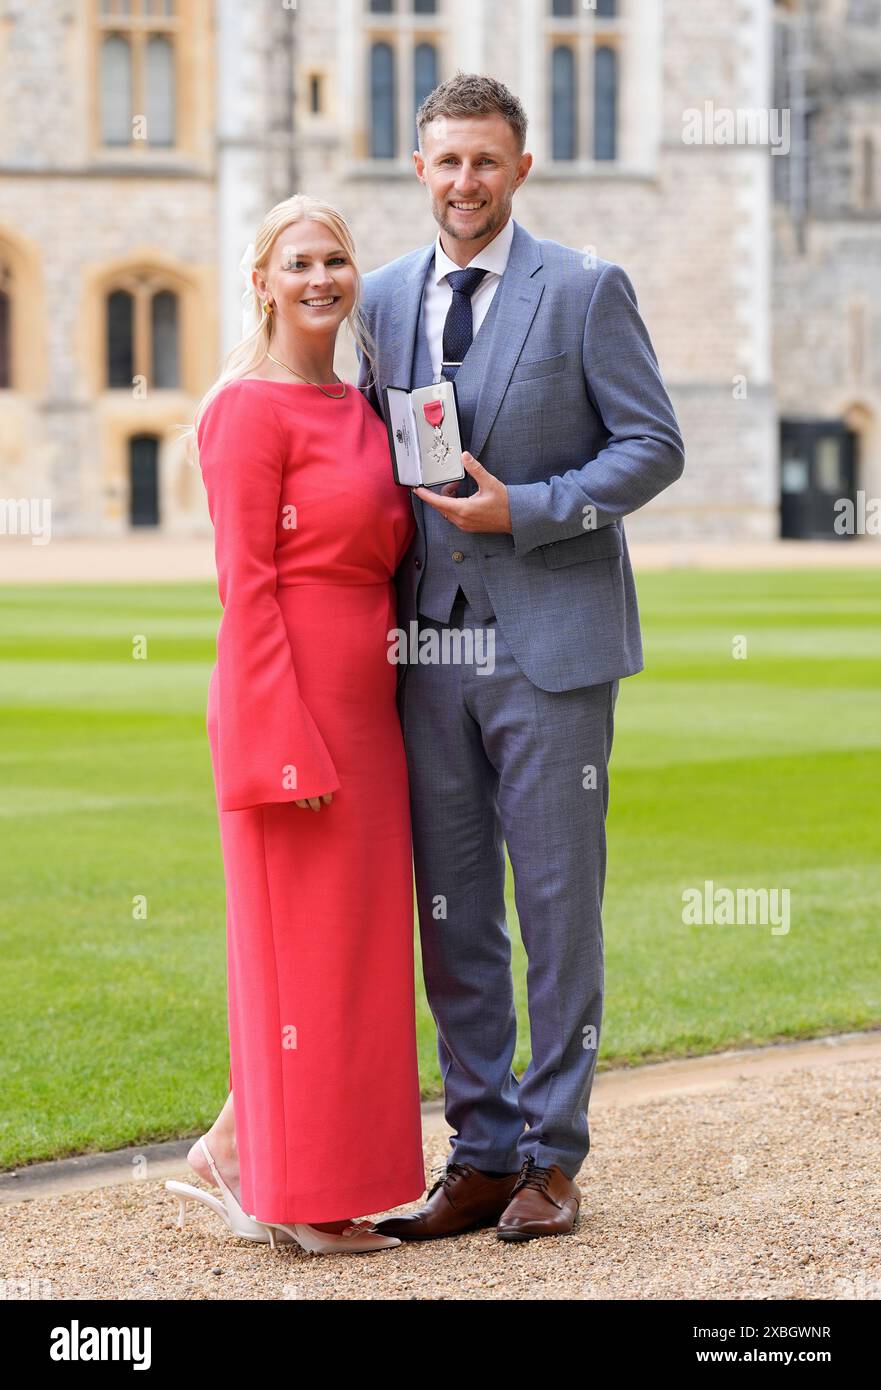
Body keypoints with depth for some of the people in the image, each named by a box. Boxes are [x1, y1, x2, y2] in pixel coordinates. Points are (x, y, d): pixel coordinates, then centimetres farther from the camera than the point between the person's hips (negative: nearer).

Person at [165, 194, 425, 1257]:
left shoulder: (357, 409, 15)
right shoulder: (254, 410, -10)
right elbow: (246, 588, -15)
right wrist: (290, 746, -19)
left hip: (361, 709, 9)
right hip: (289, 702, -9)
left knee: (351, 942, 12)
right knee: (303, 942, -2)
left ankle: (233, 1156, 22)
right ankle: (301, 1198, 8)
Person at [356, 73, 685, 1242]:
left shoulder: (587, 291, -2)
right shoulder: (384, 301, 12)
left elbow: (654, 446, -4)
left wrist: (523, 511, -14)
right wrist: (384, 614, 7)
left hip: (550, 642, -5)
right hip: (429, 648, 5)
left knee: (559, 906, 0)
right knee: (450, 914, 8)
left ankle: (553, 1159, 10)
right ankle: (483, 1155, 17)